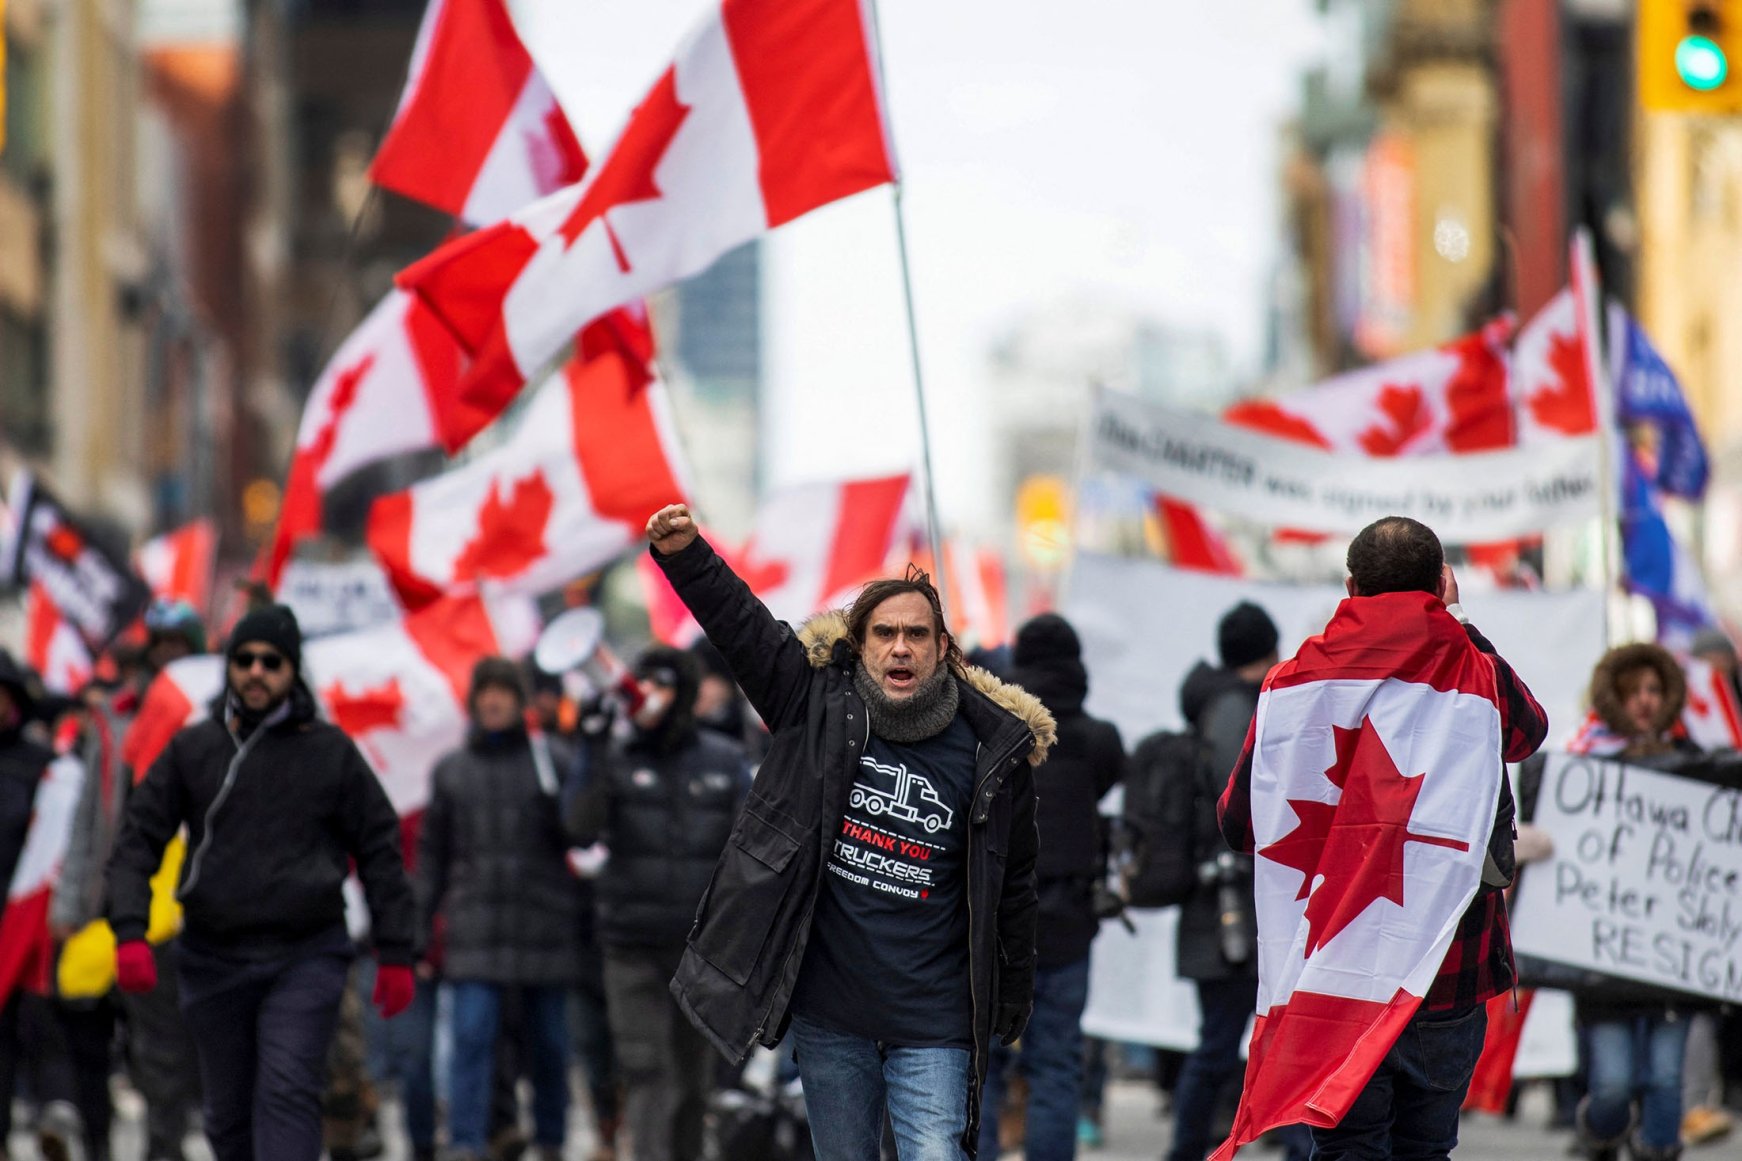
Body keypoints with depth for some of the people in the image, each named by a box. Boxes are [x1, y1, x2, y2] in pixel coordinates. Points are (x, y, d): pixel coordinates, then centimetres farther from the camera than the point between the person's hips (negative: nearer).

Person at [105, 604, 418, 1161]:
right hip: (214, 960, 2)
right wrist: (129, 932, -12)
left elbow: (379, 850, 8)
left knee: (287, 1094, -16)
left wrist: (395, 954, 4)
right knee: (229, 1113, 9)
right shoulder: (191, 749, 5)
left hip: (306, 958, -2)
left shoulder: (330, 752, 3)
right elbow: (138, 840, 3)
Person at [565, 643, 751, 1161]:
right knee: (645, 1068, -10)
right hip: (633, 945, -2)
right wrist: (594, 755, -20)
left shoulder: (724, 762, 6)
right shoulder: (615, 758, 2)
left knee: (693, 1073, 11)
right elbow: (583, 828, -12)